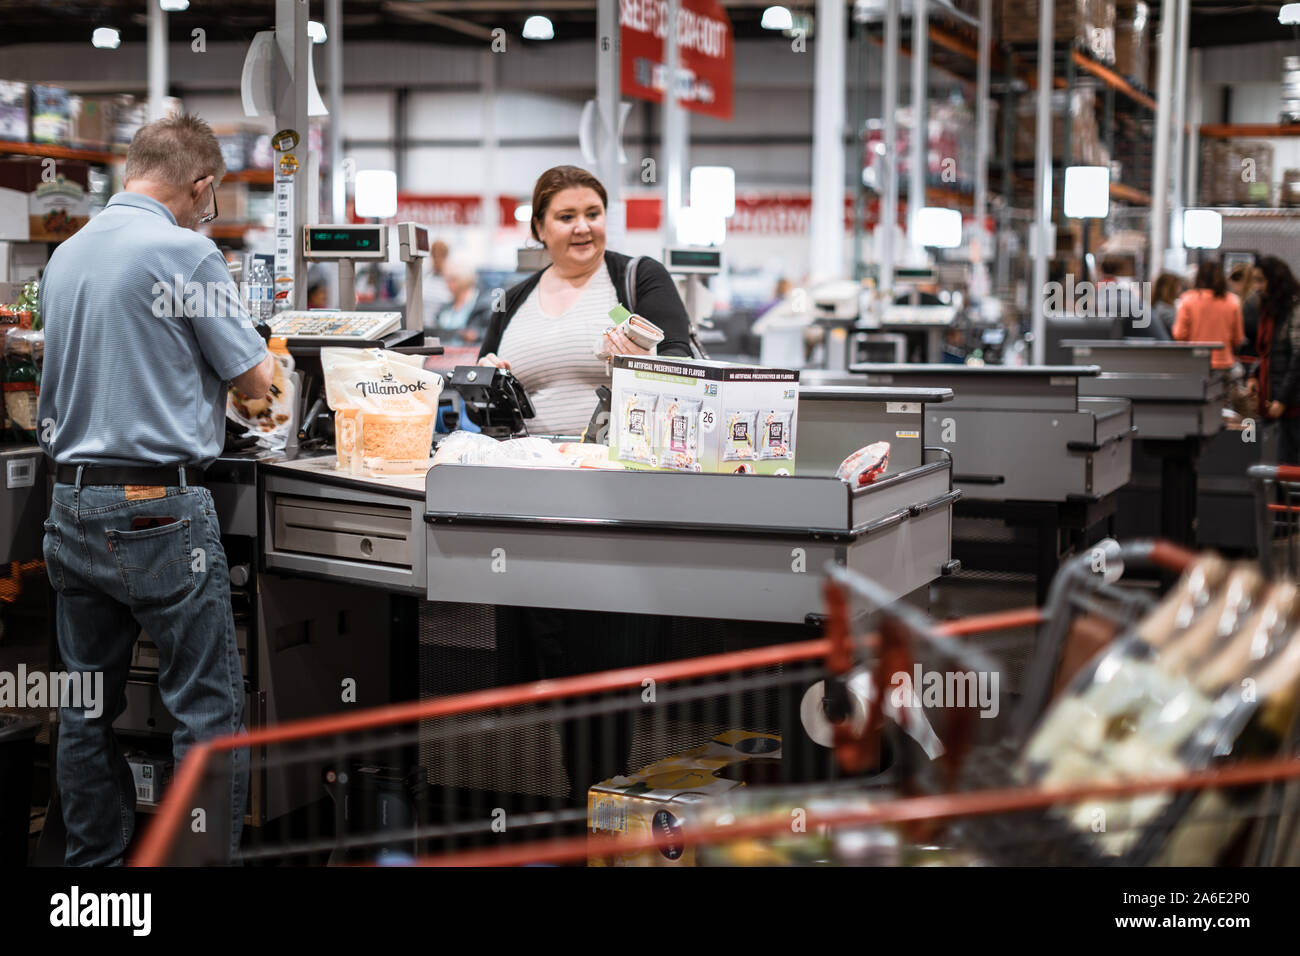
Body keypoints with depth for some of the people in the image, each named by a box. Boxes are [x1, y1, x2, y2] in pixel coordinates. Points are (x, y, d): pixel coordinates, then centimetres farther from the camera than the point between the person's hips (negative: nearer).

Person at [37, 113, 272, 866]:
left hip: (72, 500, 7)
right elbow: (257, 380, -5)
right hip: (160, 507, -7)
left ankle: (94, 857, 21)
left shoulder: (66, 255, 10)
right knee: (208, 706, 0)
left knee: (88, 705, 13)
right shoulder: (186, 252, -11)